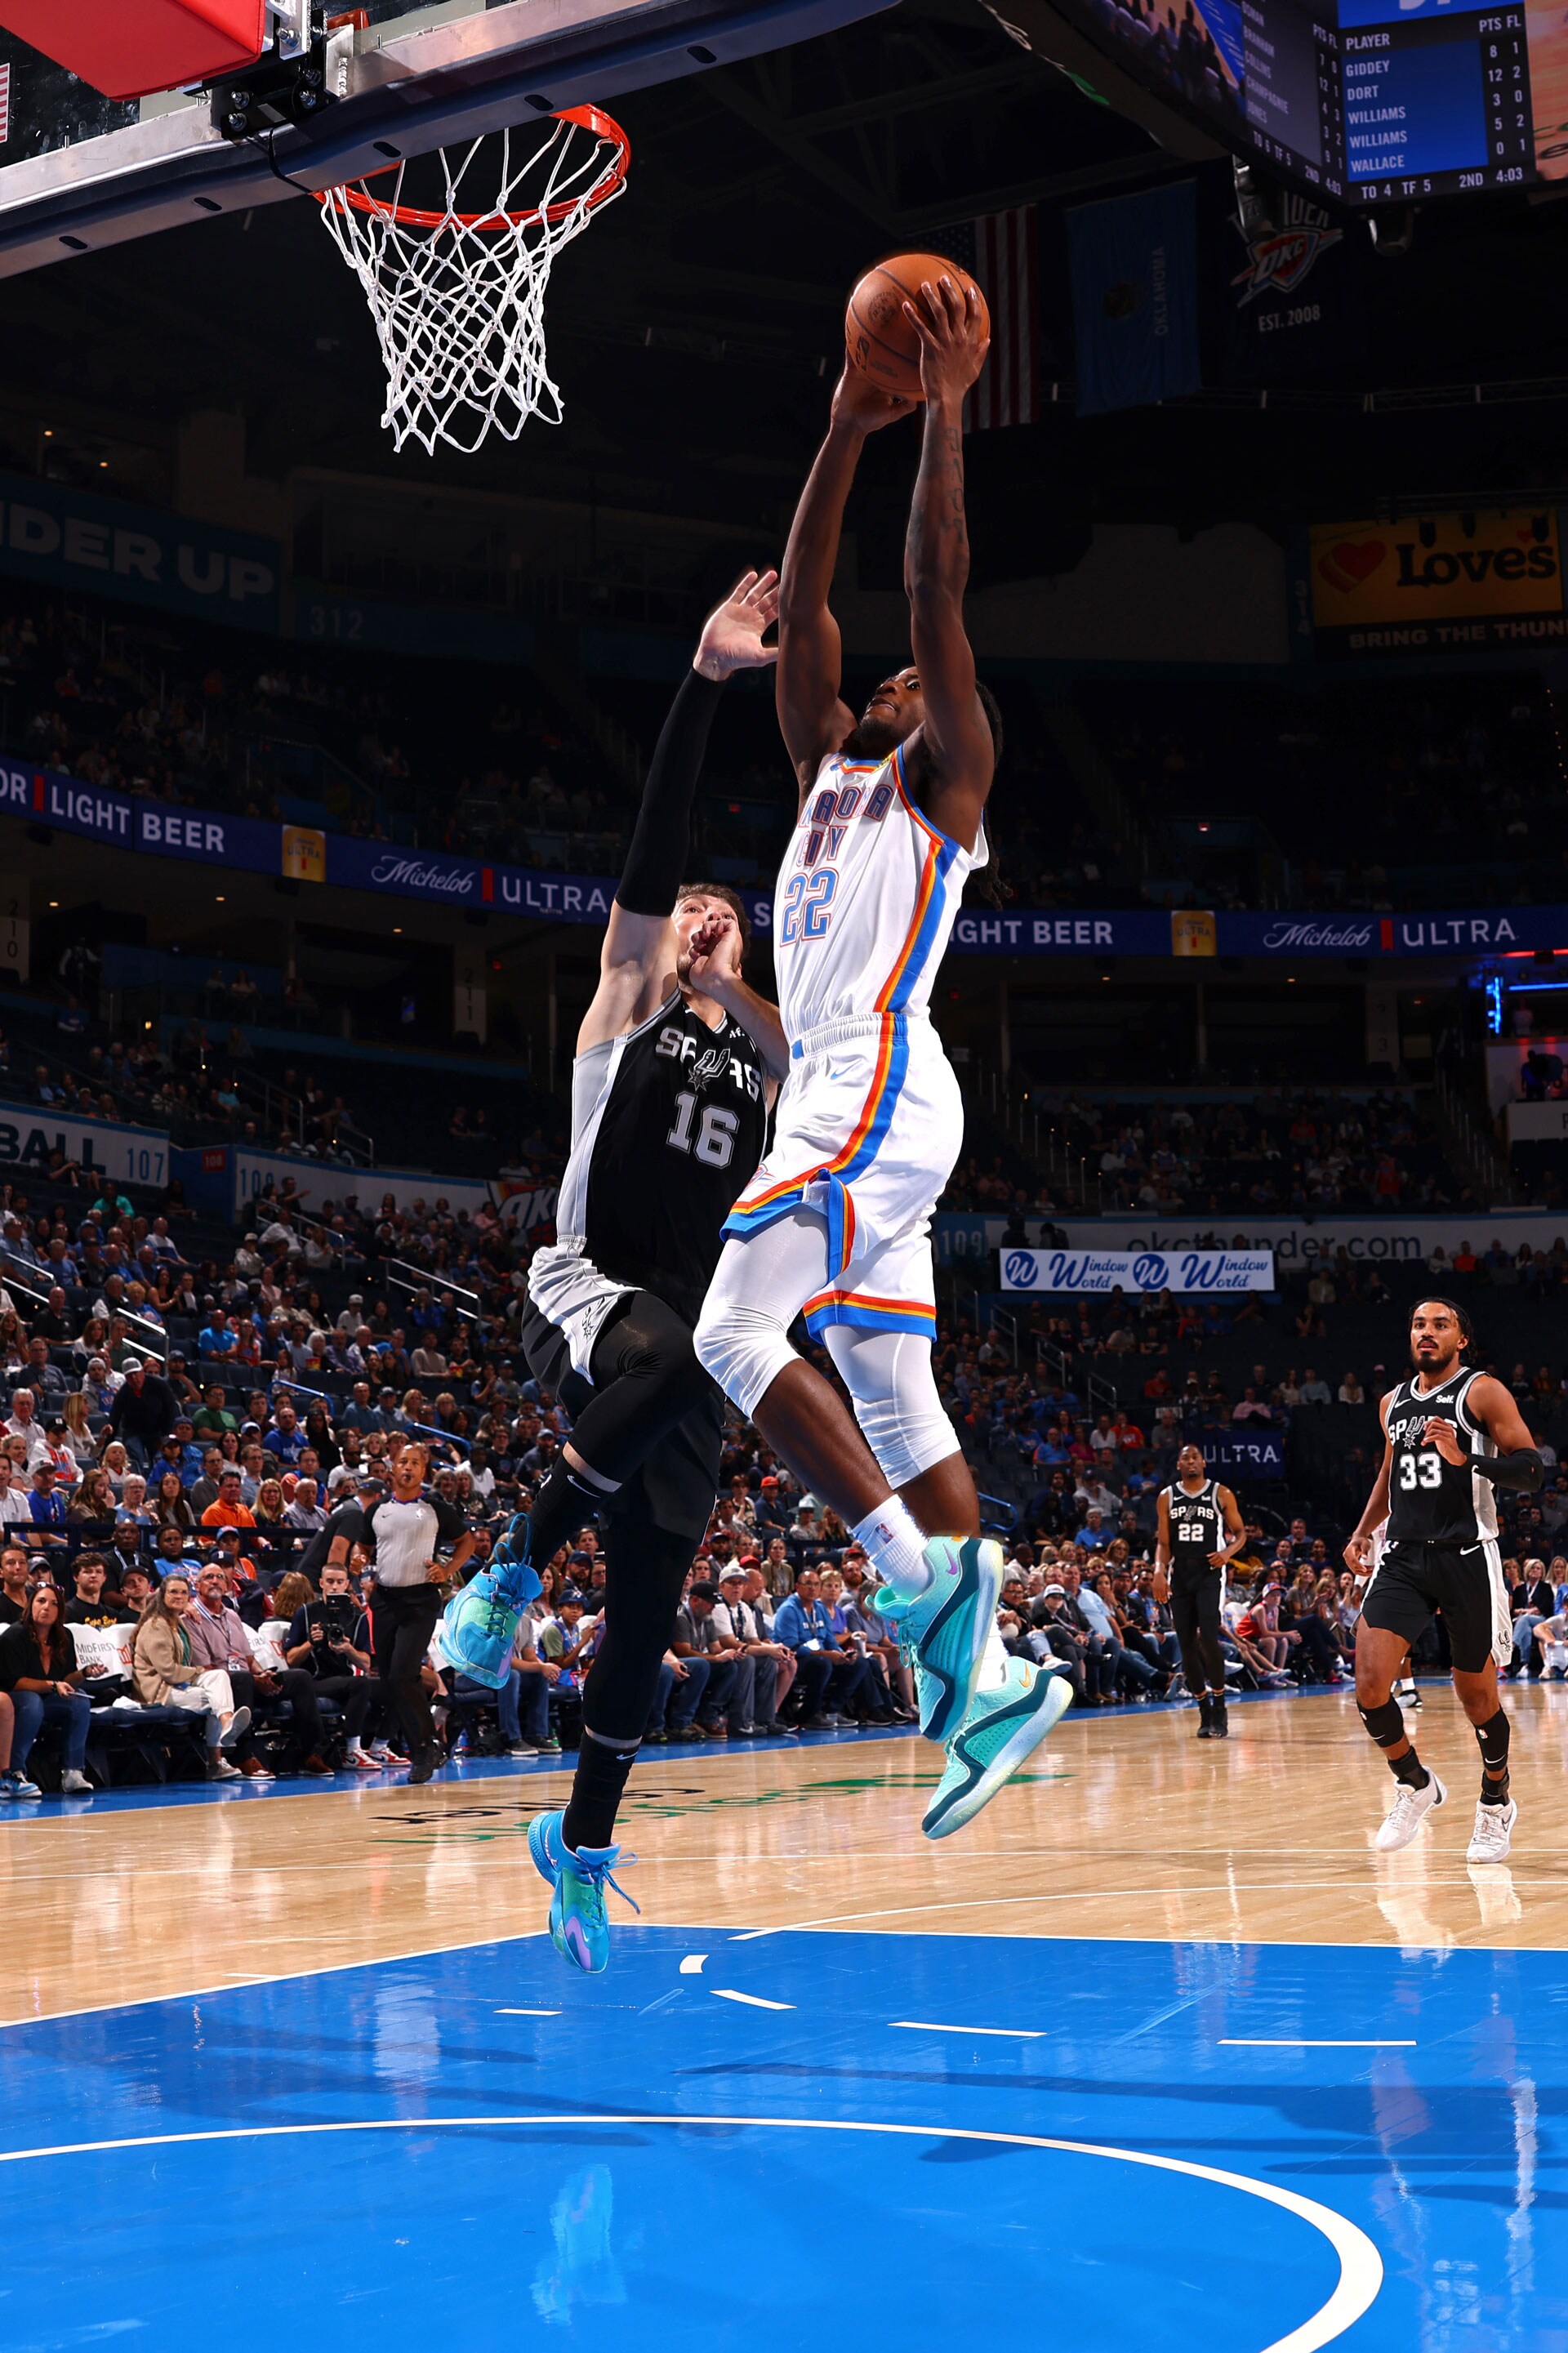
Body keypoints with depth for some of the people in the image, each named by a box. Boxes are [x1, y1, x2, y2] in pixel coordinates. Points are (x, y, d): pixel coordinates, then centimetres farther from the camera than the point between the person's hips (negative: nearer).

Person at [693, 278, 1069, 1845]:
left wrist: (946, 417, -5)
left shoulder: (946, 771, 5)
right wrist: (849, 429, 16)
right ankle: (985, 1676, 7)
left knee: (731, 1335, -20)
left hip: (878, 1090, -8)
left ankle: (922, 1578, -20)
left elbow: (939, 595, -5)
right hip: (842, 1100, 8)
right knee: (894, 1406, 5)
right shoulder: (828, 762, 24)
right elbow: (799, 605, 18)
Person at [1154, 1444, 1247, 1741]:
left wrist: (1228, 1551, -12)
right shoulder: (1167, 1497, 9)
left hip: (1209, 1572, -3)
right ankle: (1205, 1713, 13)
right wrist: (1159, 1571, -6)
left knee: (1208, 1637, -19)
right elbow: (1163, 1542, 10)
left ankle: (1219, 1710, -6)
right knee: (1187, 1646, 1)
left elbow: (1240, 1532, 9)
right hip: (1179, 1575, 3)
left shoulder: (1221, 1494, 2)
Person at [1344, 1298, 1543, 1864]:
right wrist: (1362, 1531, 18)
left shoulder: (1483, 1393, -3)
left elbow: (1530, 1470, -11)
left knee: (1477, 1694, 7)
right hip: (1402, 1557, 4)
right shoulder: (1394, 1403, 14)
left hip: (1466, 1557, -4)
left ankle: (1496, 1803, 31)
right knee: (1370, 1686, -11)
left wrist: (1466, 1459, -26)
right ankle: (1415, 1785, 13)